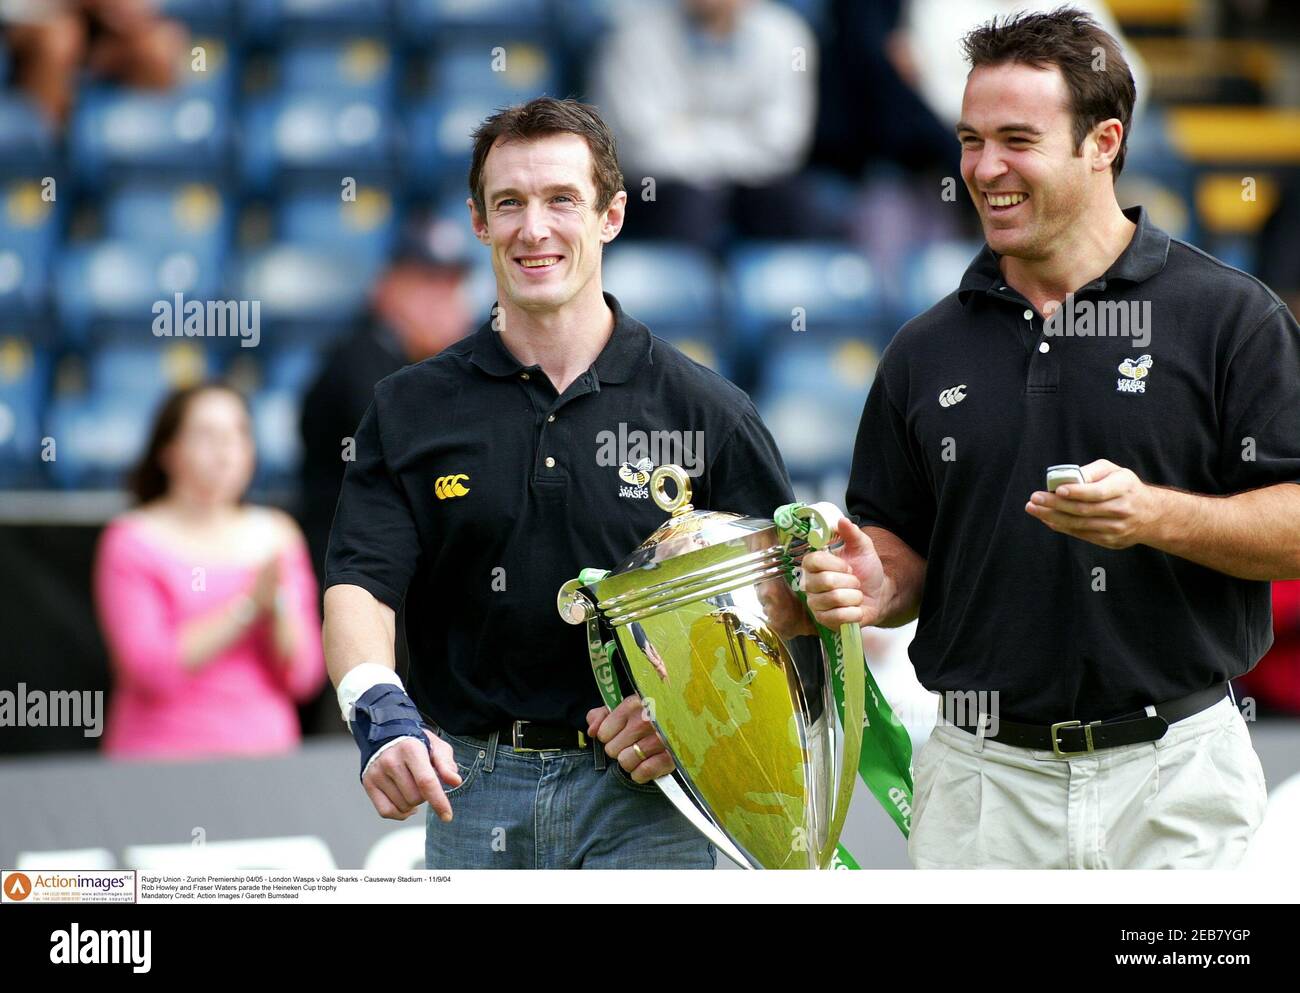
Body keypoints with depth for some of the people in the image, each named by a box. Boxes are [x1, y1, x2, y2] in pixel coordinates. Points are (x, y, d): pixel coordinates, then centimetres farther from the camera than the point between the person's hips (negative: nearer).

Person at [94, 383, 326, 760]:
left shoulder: (277, 535, 10)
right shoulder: (132, 541, 1)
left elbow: (303, 678, 7)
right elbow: (150, 672, -10)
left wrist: (278, 608, -10)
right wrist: (249, 605, -12)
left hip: (265, 751, 3)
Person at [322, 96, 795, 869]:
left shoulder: (706, 412, 3)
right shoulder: (412, 411, 6)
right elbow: (359, 585, -4)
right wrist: (381, 713, -24)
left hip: (644, 795, -2)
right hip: (471, 793, 2)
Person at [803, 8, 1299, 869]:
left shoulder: (1228, 318, -1)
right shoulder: (927, 352, 11)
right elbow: (902, 547, 15)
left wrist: (1158, 517, -21)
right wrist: (873, 587, -7)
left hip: (1175, 773, -3)